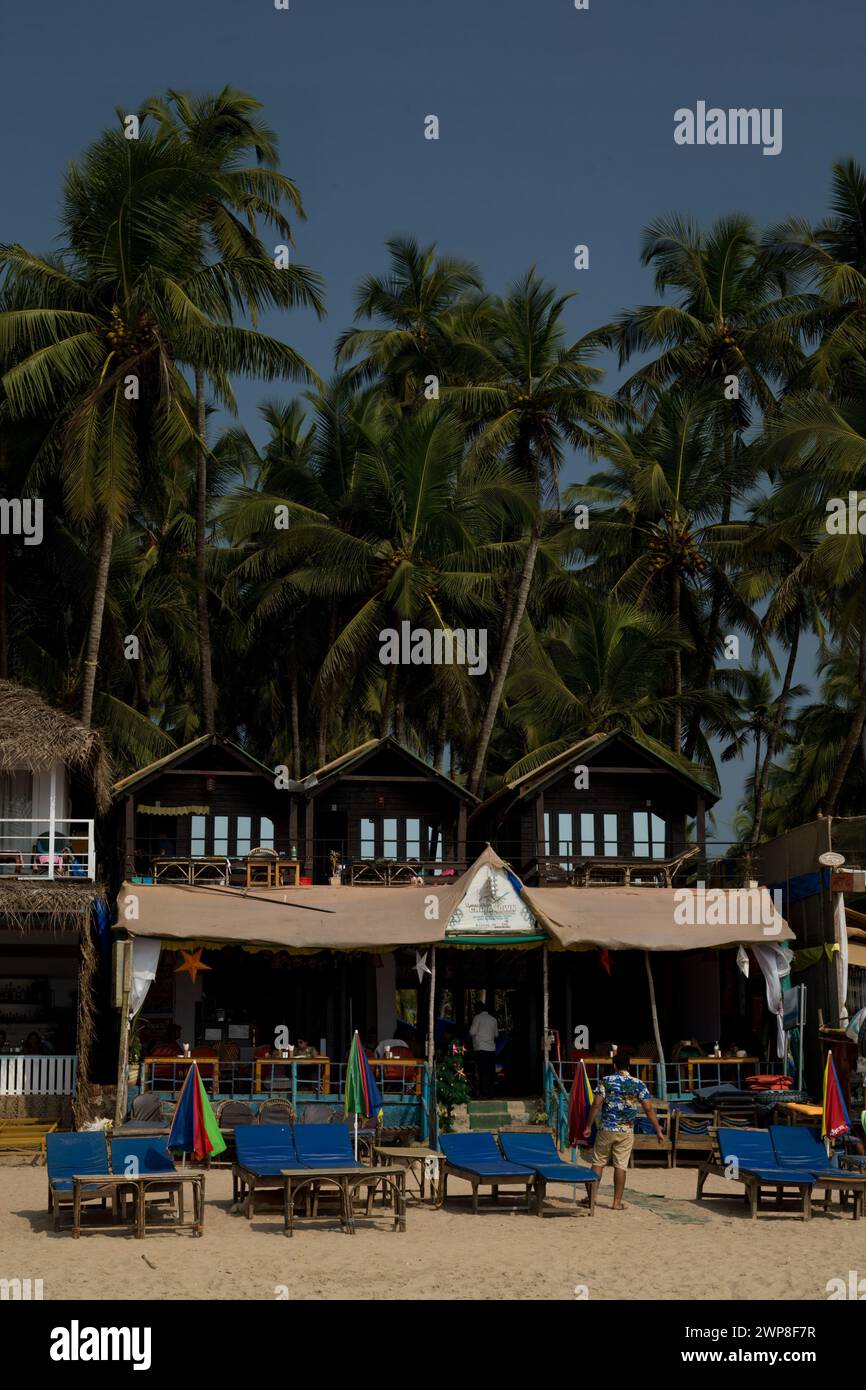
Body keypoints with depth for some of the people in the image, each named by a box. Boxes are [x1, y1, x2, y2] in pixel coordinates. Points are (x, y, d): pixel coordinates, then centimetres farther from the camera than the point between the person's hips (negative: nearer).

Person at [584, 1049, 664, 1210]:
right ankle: (617, 1202, 5)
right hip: (626, 1131, 1)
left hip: (606, 1129, -1)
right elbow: (648, 1109, -4)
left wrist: (588, 1126, -4)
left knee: (598, 1163, 10)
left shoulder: (606, 1081, -4)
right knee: (620, 1166, 5)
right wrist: (658, 1130, 1)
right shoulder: (637, 1084, -1)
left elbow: (596, 1105, -10)